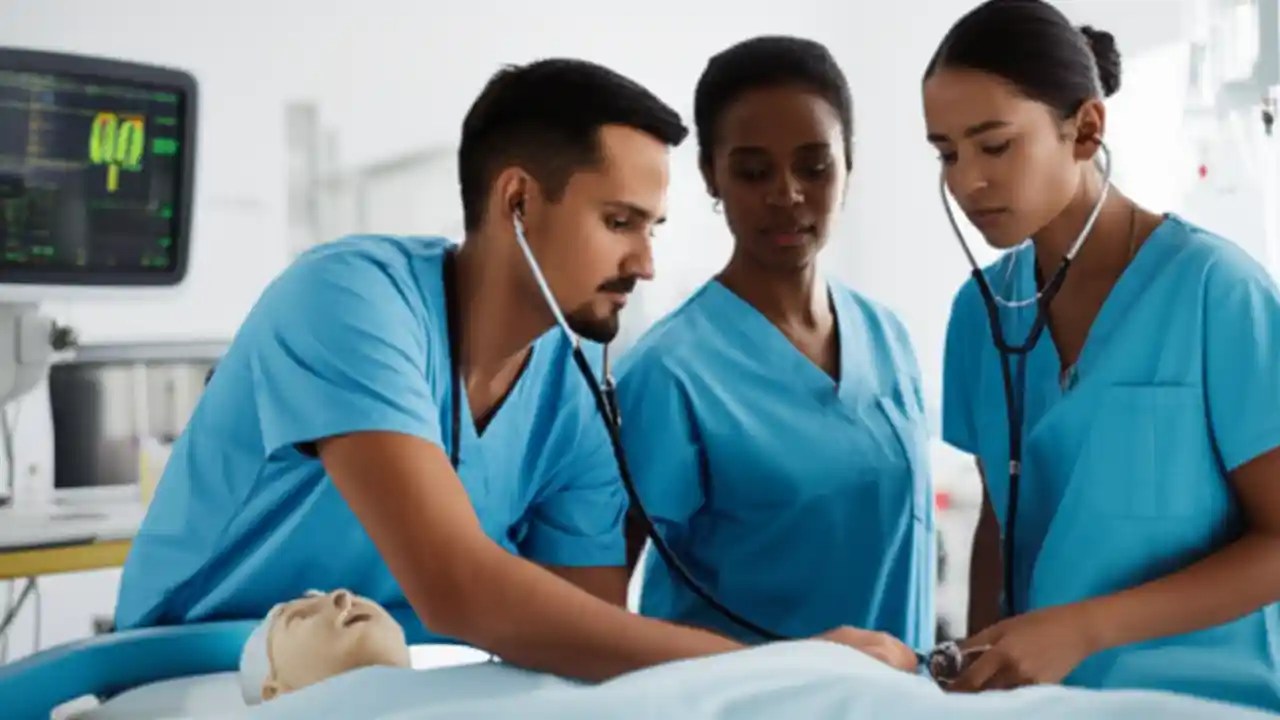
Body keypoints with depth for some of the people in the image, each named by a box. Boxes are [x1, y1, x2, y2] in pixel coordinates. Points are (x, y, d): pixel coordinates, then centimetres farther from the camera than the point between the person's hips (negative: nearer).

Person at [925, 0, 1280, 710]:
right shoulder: (980, 309, 1)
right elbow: (1000, 518, 9)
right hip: (1039, 694, 4)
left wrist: (1083, 628, -21)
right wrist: (981, 664, -6)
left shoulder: (1213, 287, -14)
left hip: (1201, 695, -4)